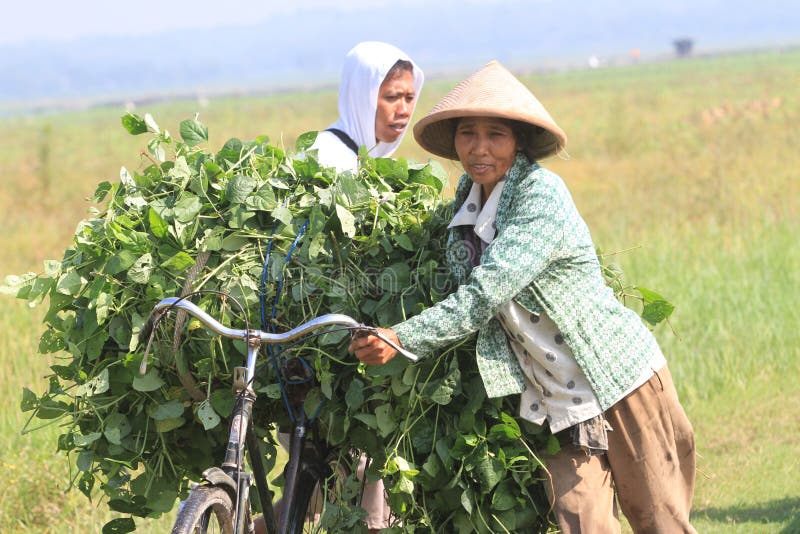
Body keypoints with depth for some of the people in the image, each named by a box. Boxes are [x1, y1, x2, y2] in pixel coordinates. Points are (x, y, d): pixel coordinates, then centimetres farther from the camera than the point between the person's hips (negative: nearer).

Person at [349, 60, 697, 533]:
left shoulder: (541, 193, -19)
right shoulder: (469, 195, 5)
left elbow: (486, 294, -27)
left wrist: (403, 339, -30)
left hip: (621, 382, -6)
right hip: (559, 405, 6)